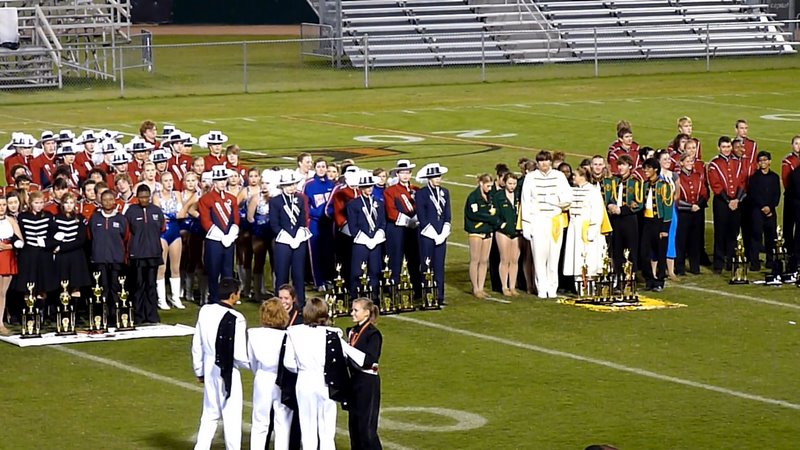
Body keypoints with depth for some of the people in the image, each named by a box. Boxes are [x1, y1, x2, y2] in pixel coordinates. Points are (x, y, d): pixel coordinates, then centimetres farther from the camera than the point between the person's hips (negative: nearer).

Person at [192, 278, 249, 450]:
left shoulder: (205, 312, -2)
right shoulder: (235, 319, -20)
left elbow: (197, 346, 6)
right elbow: (239, 355, -19)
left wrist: (199, 370, 18)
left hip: (210, 370, 6)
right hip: (228, 372, -6)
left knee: (210, 414, 18)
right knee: (232, 417, 6)